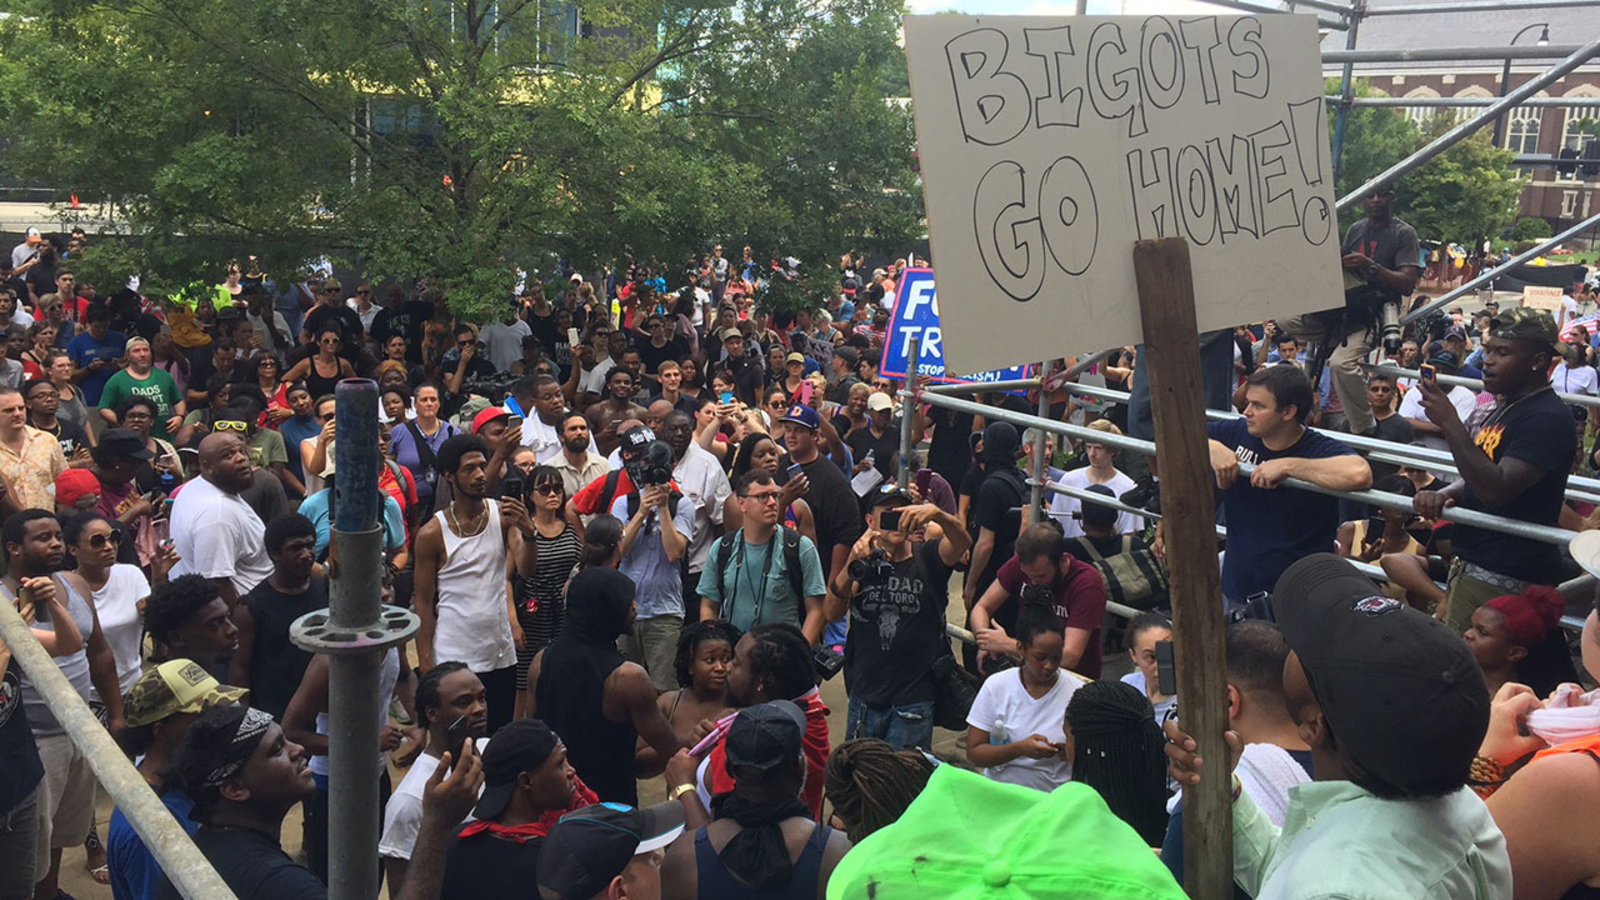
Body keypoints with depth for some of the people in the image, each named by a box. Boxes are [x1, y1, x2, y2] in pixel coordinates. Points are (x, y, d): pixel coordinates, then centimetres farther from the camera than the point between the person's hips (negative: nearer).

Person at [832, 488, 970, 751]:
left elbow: (962, 542, -21)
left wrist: (935, 513, -43)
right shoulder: (864, 563, 5)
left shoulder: (927, 558, 0)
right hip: (864, 701, 3)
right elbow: (833, 612, -11)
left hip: (914, 702, -3)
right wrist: (852, 563, -30)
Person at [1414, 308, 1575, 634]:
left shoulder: (1546, 419, -17)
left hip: (1502, 579, -10)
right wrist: (1444, 494, -1)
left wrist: (1450, 424, -26)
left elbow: (1495, 490, -25)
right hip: (1472, 563, 10)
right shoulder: (1506, 408, 15)